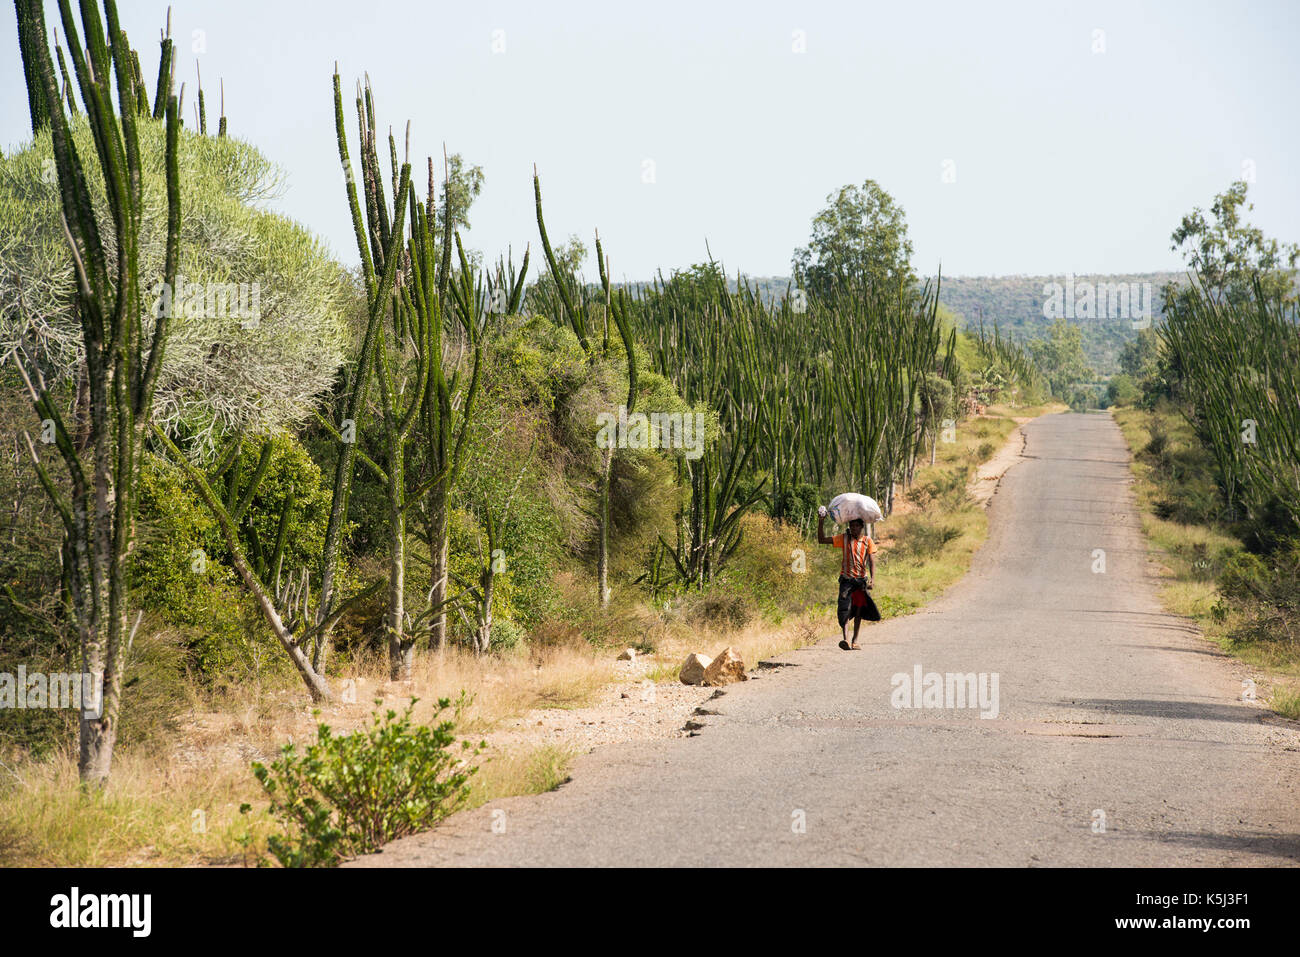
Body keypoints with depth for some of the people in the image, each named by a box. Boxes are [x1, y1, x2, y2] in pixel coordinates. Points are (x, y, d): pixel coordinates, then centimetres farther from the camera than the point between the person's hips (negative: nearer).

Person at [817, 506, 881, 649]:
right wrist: (821, 522, -8)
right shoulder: (844, 539, 5)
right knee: (845, 609, -16)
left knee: (858, 610, 6)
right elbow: (822, 540, 4)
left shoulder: (867, 541, 4)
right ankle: (845, 638, -28)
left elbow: (872, 561, -4)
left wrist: (872, 578, -18)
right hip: (846, 579, -1)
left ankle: (855, 641, 15)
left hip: (861, 579, 1)